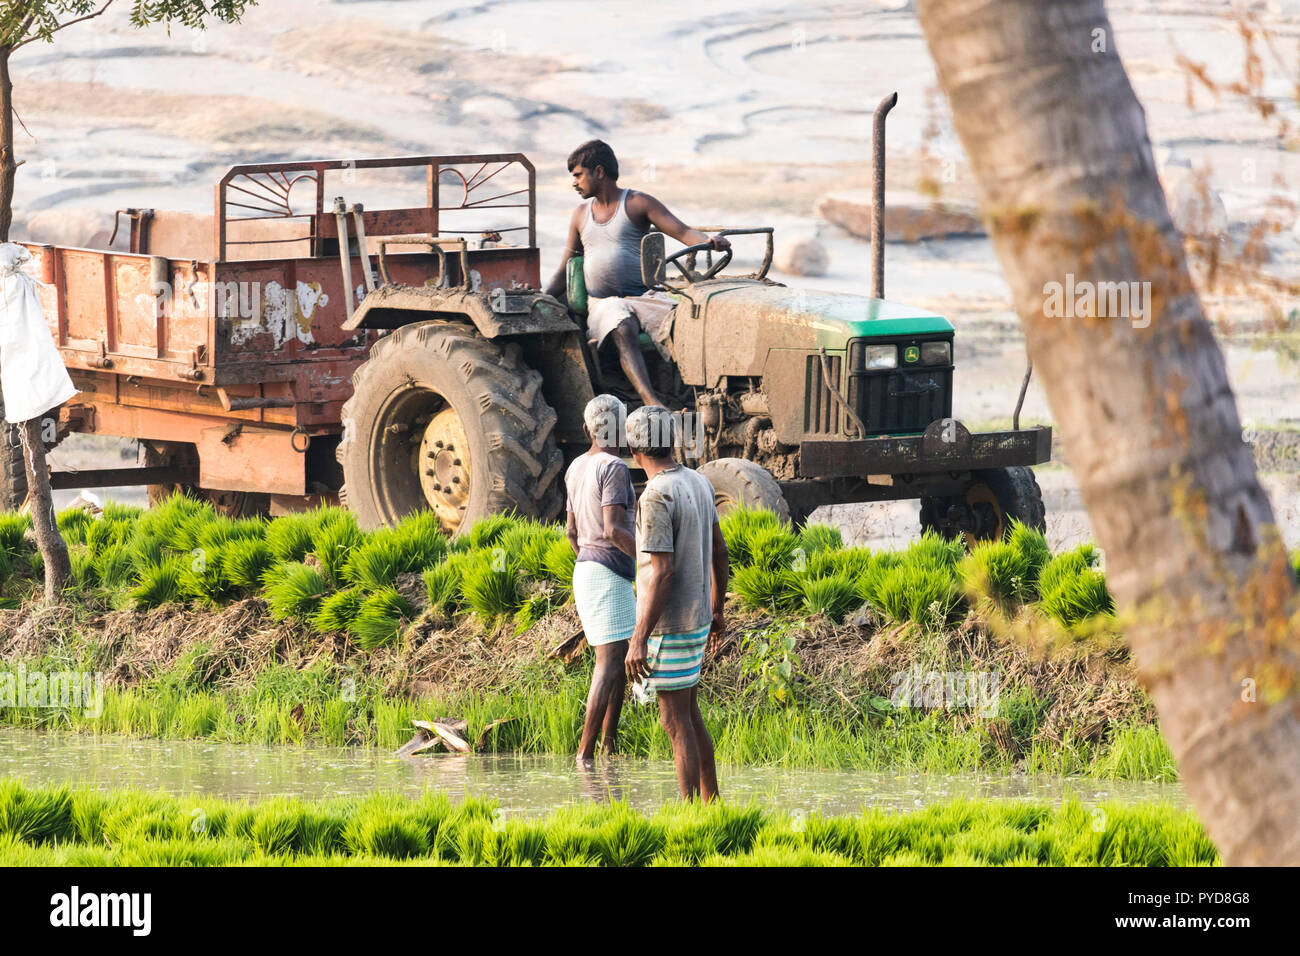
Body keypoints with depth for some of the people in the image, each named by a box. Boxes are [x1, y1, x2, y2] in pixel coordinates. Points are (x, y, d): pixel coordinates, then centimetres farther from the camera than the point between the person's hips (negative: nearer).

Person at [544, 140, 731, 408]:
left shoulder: (638, 204, 7)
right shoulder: (581, 215, 20)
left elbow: (684, 232, -3)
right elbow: (565, 272, 25)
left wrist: (710, 241, -24)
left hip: (644, 296, -1)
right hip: (603, 303, 1)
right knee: (624, 330, -35)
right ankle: (651, 403, -53)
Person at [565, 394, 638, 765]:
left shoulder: (576, 469, 13)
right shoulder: (613, 468, -15)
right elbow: (613, 530, -24)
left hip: (586, 570, 10)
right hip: (609, 577, -10)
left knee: (620, 660, 15)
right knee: (610, 664, -12)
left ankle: (609, 751, 14)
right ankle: (586, 756, -18)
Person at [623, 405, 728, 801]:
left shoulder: (656, 497, -22)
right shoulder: (696, 482, 6)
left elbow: (662, 574, -26)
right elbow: (719, 551, 15)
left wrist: (639, 640, -25)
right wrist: (716, 612, 26)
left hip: (669, 627, -9)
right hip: (696, 617, 9)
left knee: (675, 722, -2)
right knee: (688, 713, 19)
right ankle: (711, 803, 25)